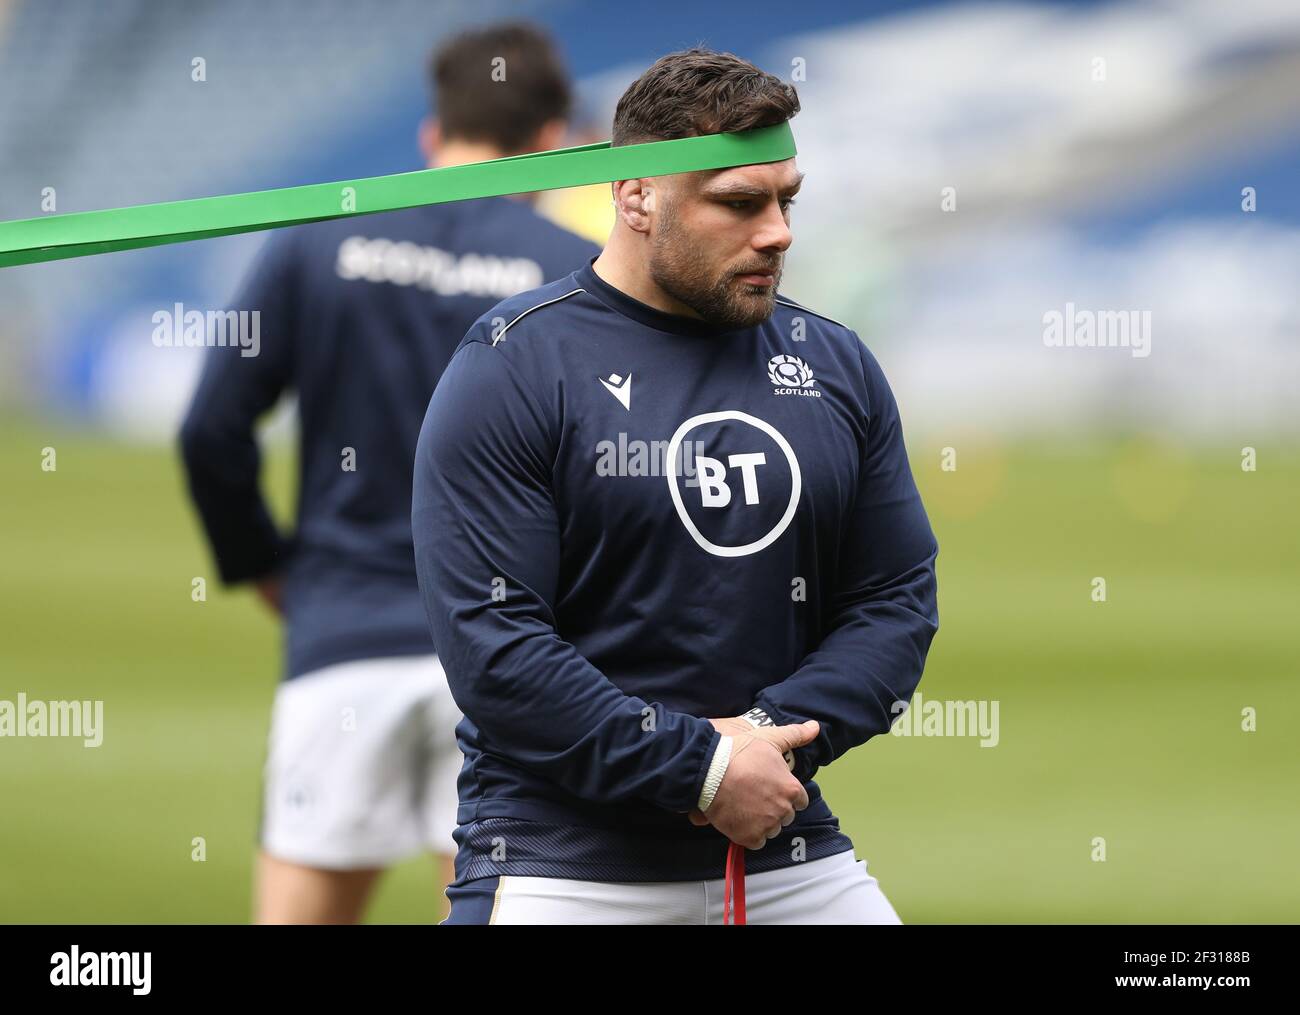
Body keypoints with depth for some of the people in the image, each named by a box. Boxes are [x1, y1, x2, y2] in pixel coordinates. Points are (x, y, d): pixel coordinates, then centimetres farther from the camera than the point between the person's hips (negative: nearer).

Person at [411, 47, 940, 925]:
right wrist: (701, 770, -17)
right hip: (564, 865, -4)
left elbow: (898, 599, 8)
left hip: (791, 856, 4)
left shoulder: (836, 366, 10)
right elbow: (489, 639, -13)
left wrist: (775, 736, -10)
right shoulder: (512, 368, -6)